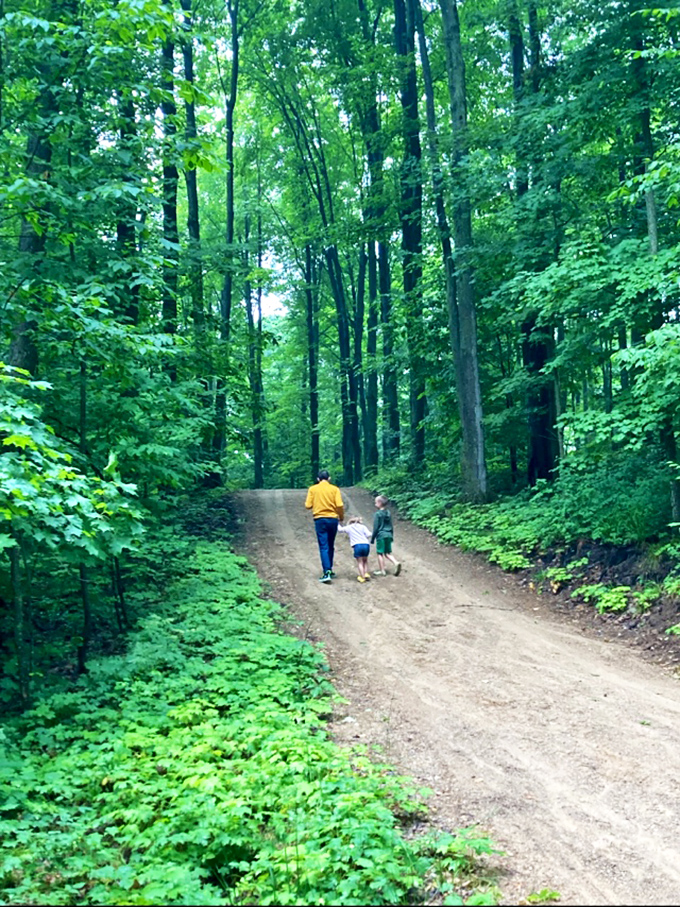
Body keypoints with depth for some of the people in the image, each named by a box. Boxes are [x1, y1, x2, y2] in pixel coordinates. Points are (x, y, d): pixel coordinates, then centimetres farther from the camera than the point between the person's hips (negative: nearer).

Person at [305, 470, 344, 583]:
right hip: (333, 519, 2)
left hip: (320, 519, -1)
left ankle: (327, 572, -15)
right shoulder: (335, 489, 1)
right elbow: (340, 505, -7)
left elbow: (308, 505, -1)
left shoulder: (312, 489, 0)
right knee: (330, 546, 16)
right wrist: (341, 517, 10)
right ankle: (329, 570, 23)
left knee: (324, 547, -4)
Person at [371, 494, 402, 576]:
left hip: (381, 536, -7)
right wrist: (391, 536, 23)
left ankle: (382, 571, 8)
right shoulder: (389, 513, 8)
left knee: (380, 553, 4)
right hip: (388, 535, 7)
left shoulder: (378, 514, -11)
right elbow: (391, 526, 14)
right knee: (388, 552, 15)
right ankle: (396, 563, -6)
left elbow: (375, 528, -10)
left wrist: (372, 538, -3)